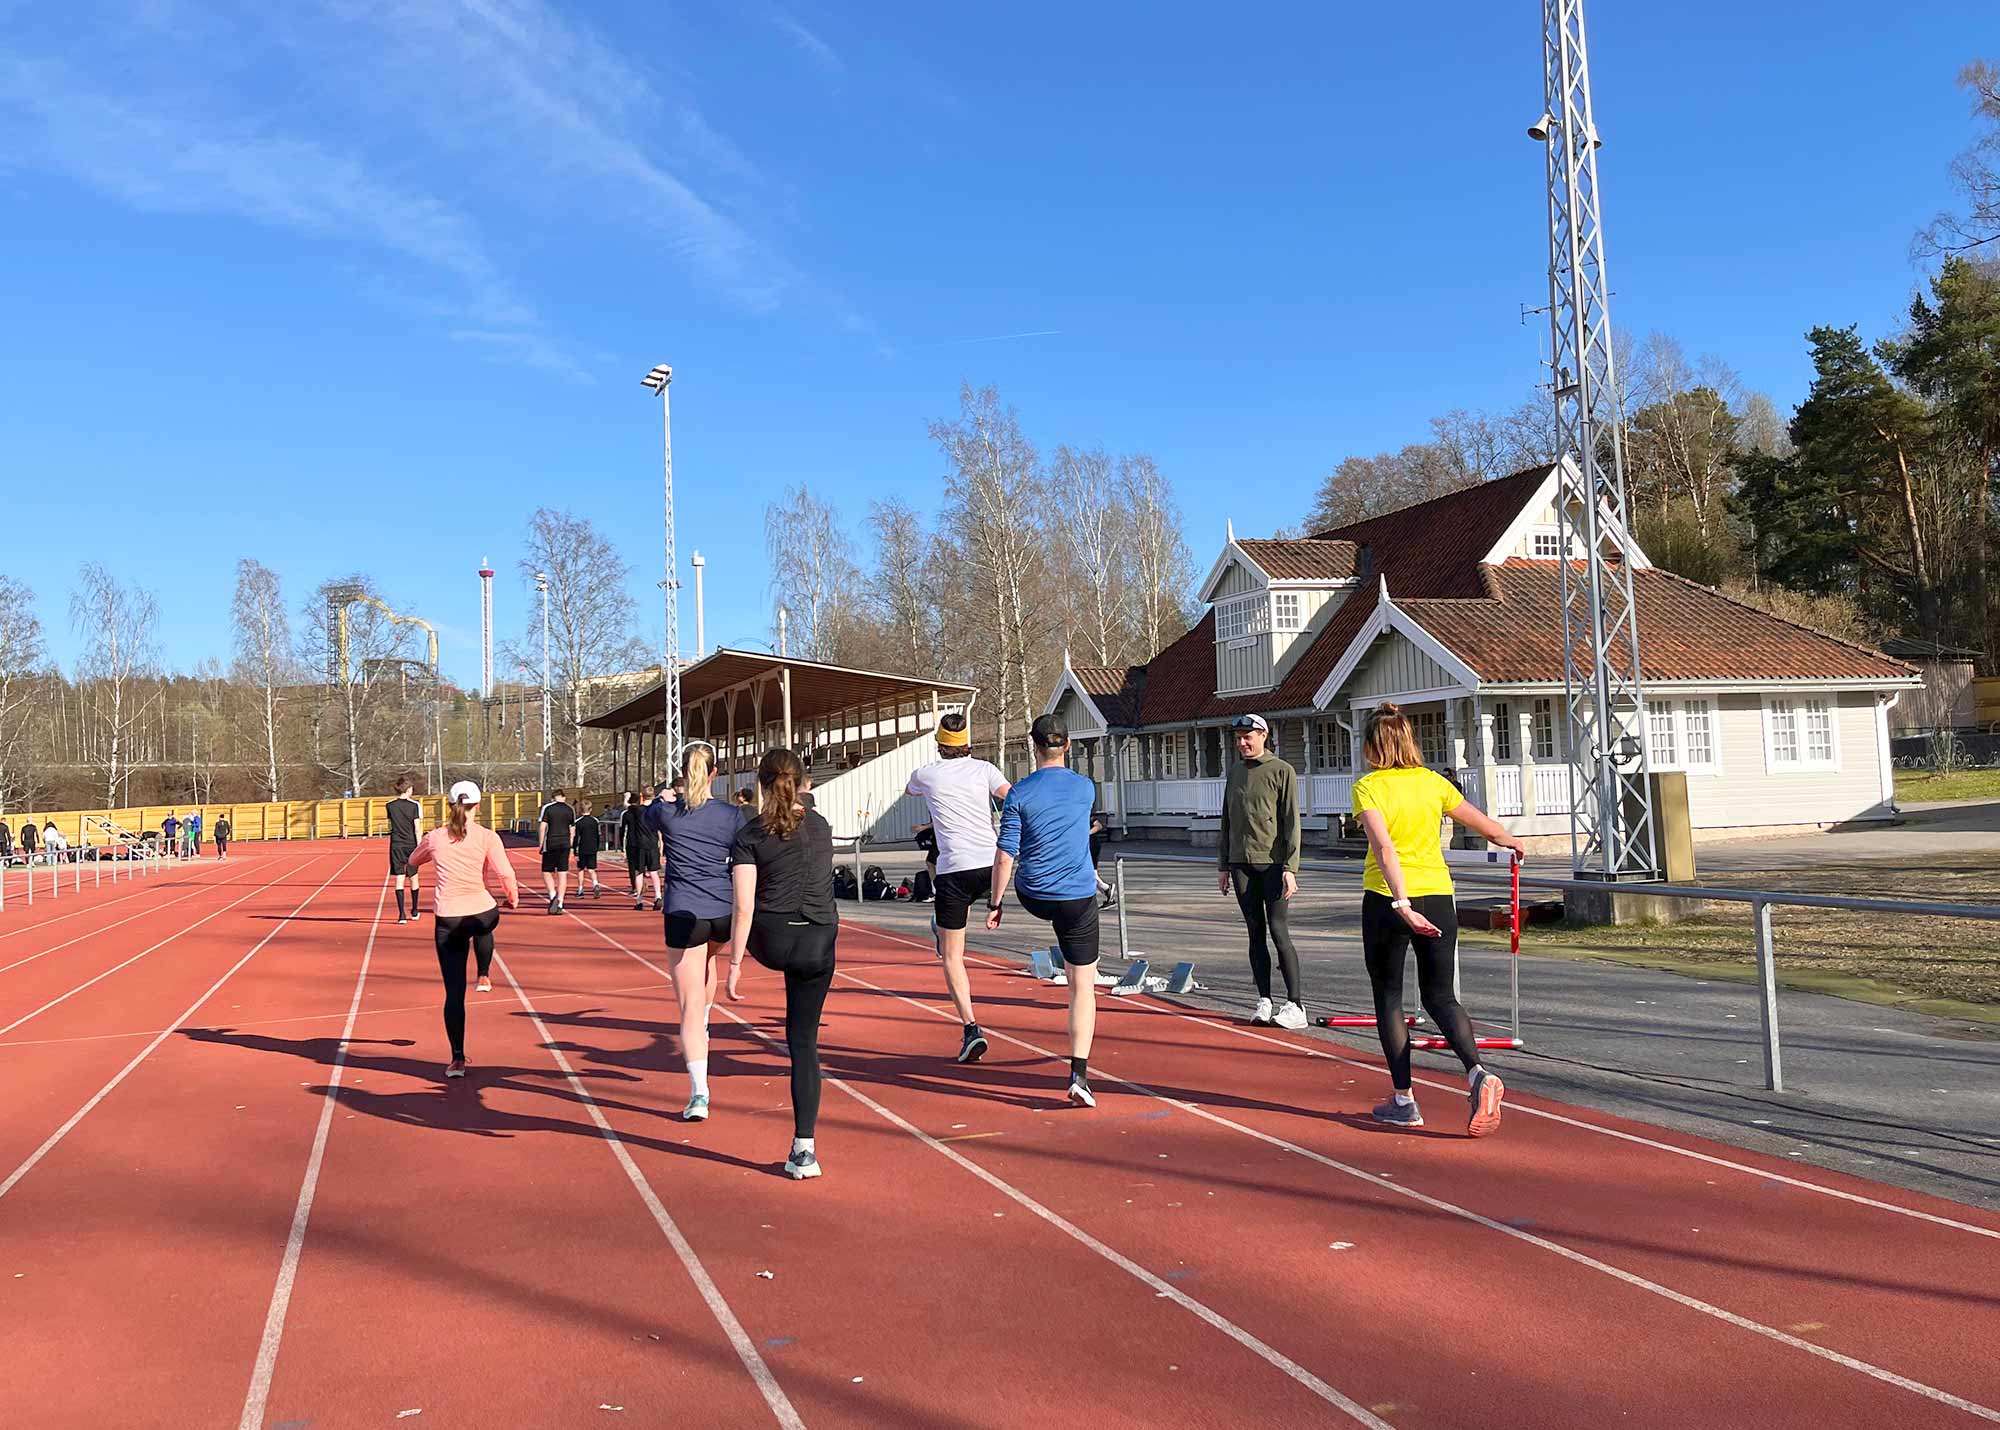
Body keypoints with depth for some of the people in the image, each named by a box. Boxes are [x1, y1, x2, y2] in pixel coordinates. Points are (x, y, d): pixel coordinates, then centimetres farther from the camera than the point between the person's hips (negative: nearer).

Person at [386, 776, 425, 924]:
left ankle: (402, 914, -8)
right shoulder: (415, 805, -7)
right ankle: (414, 911, 26)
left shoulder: (390, 806, 1)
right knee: (413, 879, 14)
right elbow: (418, 829, -9)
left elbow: (391, 825, 15)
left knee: (399, 879, -1)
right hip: (411, 845, -1)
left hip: (396, 846, 1)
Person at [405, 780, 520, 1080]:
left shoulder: (434, 837, 4)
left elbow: (413, 861, 25)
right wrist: (512, 898, 8)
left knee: (454, 993, 4)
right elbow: (506, 875, -13)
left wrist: (411, 869, 50)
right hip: (483, 913, -1)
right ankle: (484, 975, 45)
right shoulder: (487, 837, -5)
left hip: (447, 920, 1)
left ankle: (457, 1059, 3)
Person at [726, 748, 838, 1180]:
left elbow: (744, 908, -11)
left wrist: (735, 963, -5)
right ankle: (804, 1149, 4)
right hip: (818, 945, 2)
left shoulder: (750, 835, -5)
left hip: (771, 943, -2)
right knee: (804, 1041, 7)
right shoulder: (821, 826, 6)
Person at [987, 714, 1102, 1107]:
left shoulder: (1019, 793, -8)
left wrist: (995, 903, 0)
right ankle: (1079, 1075, -5)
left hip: (1034, 897, 1)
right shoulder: (1086, 789, -1)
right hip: (1078, 899, -1)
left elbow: (1005, 856, -10)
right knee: (1083, 986, 2)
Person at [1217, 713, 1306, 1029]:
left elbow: (1291, 823, -7)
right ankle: (1264, 1001, 11)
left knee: (1278, 930, -7)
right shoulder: (1234, 772, 14)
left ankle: (1295, 1004, -3)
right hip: (1241, 863, 5)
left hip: (1272, 863, -5)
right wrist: (1223, 865, 14)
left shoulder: (1281, 771, -3)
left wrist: (1290, 868, -13)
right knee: (1255, 932, 7)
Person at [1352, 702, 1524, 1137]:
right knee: (1439, 995, 13)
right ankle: (1477, 1073, -11)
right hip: (1438, 897, 4)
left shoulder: (1368, 787, -8)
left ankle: (1403, 1101, 14)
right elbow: (1488, 827, 11)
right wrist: (1514, 843, 33)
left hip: (1387, 901, -3)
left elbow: (1384, 847, -22)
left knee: (1388, 999, 11)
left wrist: (1402, 906, -27)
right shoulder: (1434, 782, 5)